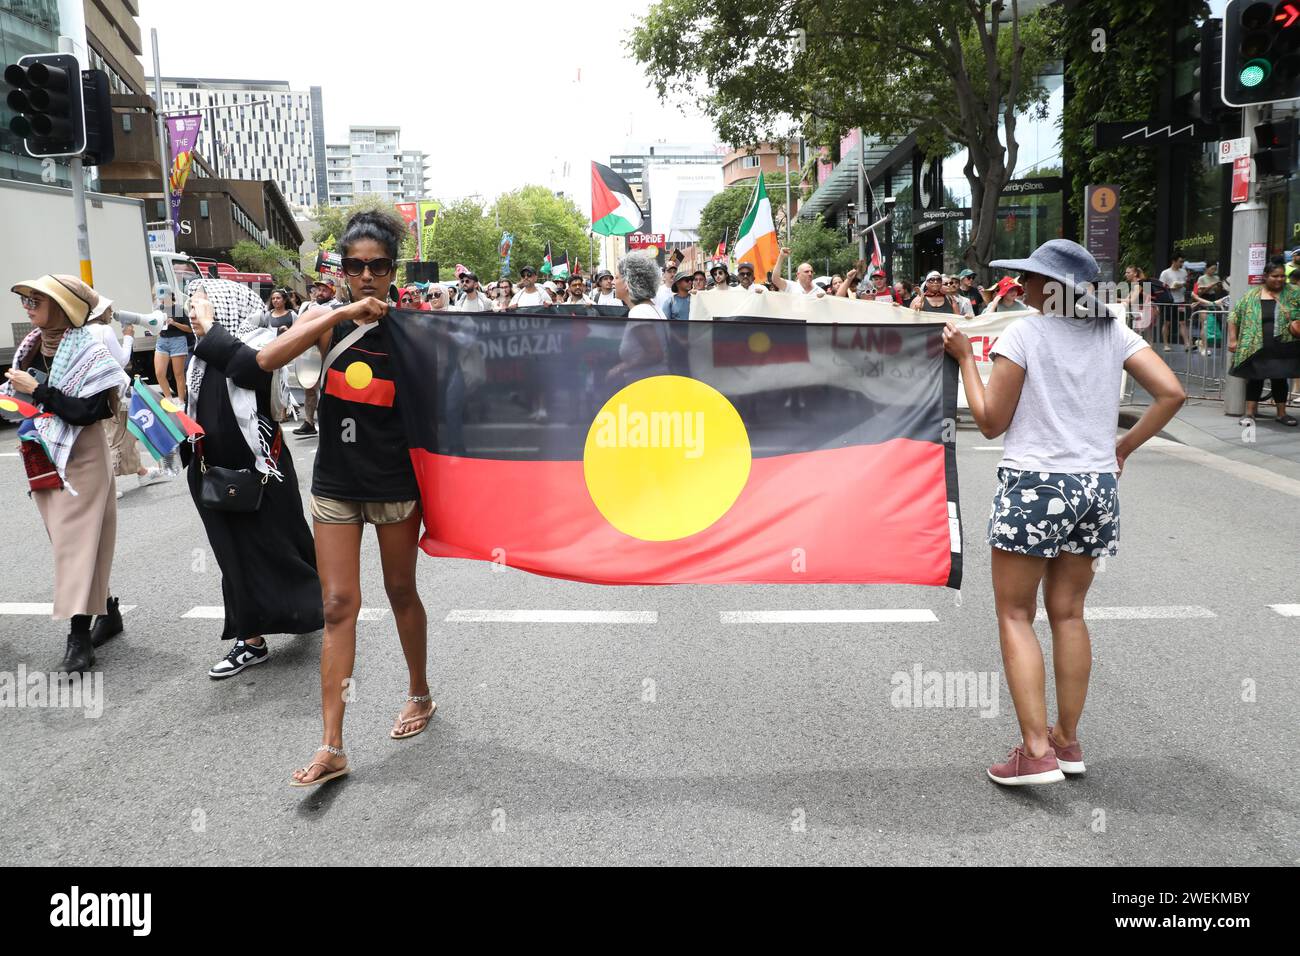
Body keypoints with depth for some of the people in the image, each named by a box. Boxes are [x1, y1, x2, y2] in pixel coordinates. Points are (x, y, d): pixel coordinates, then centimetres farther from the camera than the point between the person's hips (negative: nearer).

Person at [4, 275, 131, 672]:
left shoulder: (86, 351, -15)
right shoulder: (31, 347, 6)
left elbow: (87, 412, -22)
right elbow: (24, 398, 15)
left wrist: (37, 390, -21)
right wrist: (14, 390, -5)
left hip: (79, 459, -7)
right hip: (43, 458, 8)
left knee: (76, 540, -7)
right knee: (67, 539, 12)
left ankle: (79, 635, -4)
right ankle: (108, 612, 25)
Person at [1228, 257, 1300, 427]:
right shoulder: (1252, 295, 3)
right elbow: (1234, 316, 6)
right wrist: (1232, 339, 1)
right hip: (1256, 348, -1)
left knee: (1279, 379, 7)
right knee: (1255, 378, 1)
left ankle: (1282, 413, 17)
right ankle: (1249, 412, 8)